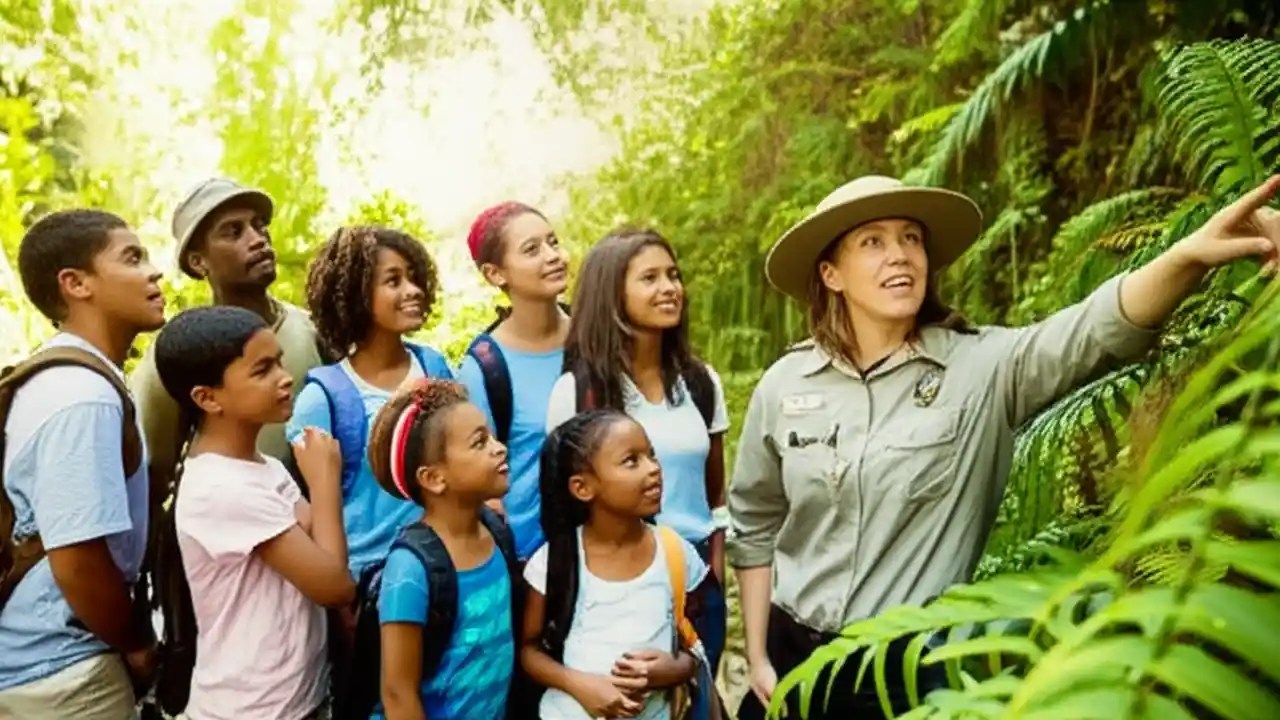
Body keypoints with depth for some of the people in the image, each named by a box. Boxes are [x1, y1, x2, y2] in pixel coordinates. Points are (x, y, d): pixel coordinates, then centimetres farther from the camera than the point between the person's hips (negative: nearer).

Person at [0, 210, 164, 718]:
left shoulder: (61, 376, 7)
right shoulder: (85, 397, -23)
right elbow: (77, 561, -26)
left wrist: (128, 634, 14)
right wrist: (137, 643, -10)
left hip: (43, 655, 9)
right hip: (63, 671, -9)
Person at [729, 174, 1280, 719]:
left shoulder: (982, 368, -10)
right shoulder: (784, 385, -3)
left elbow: (1094, 331, -28)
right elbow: (754, 525, 5)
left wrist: (1188, 255, -45)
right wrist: (757, 658, 5)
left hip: (919, 672, -2)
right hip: (795, 661, 2)